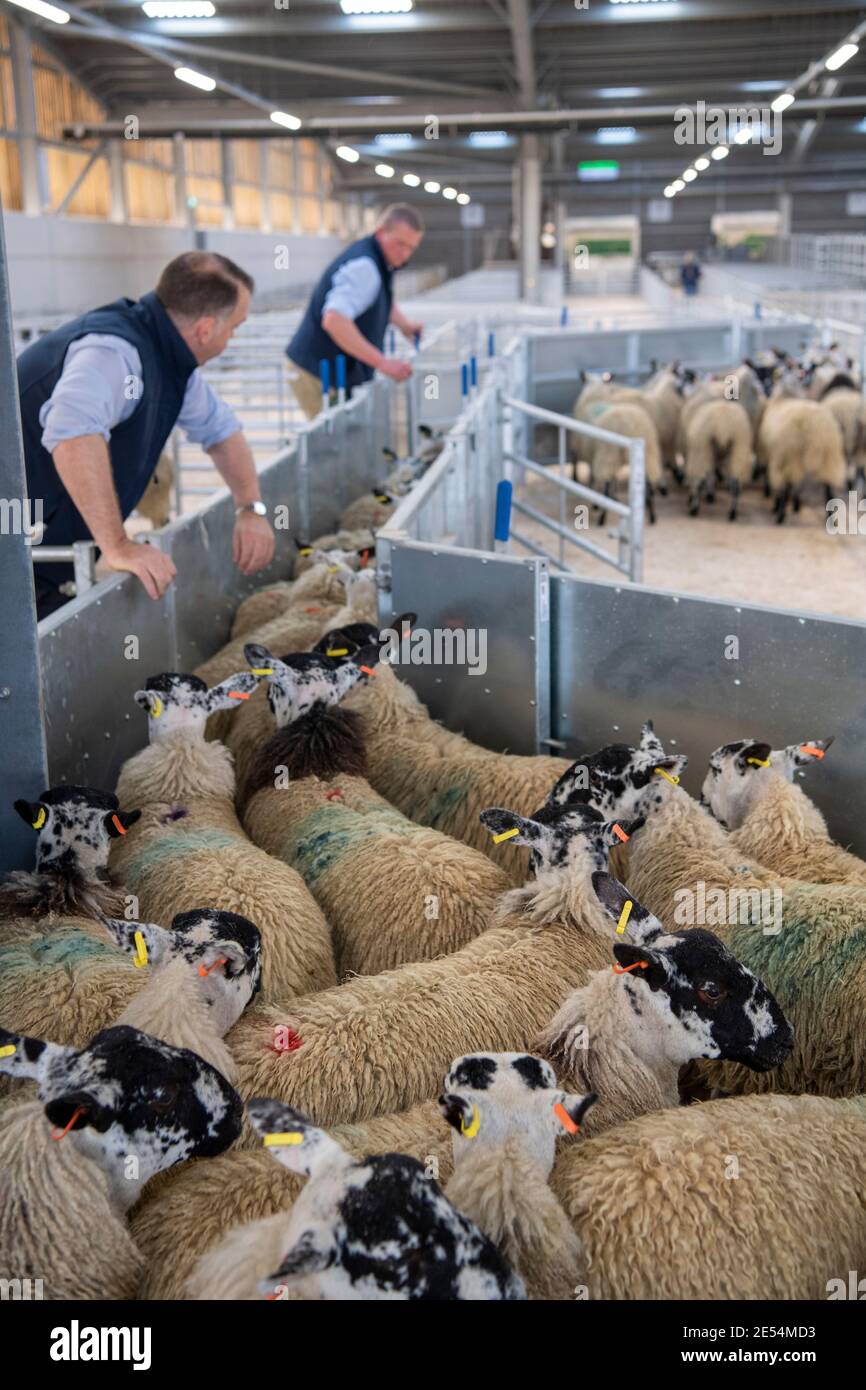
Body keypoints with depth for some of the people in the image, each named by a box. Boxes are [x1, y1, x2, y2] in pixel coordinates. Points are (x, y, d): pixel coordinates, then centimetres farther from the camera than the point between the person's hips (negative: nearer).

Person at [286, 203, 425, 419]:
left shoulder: (381, 260, 10)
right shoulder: (363, 267, -22)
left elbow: (383, 301, 33)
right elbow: (334, 321, -36)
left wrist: (404, 324, 15)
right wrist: (382, 362, -37)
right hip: (320, 377, -10)